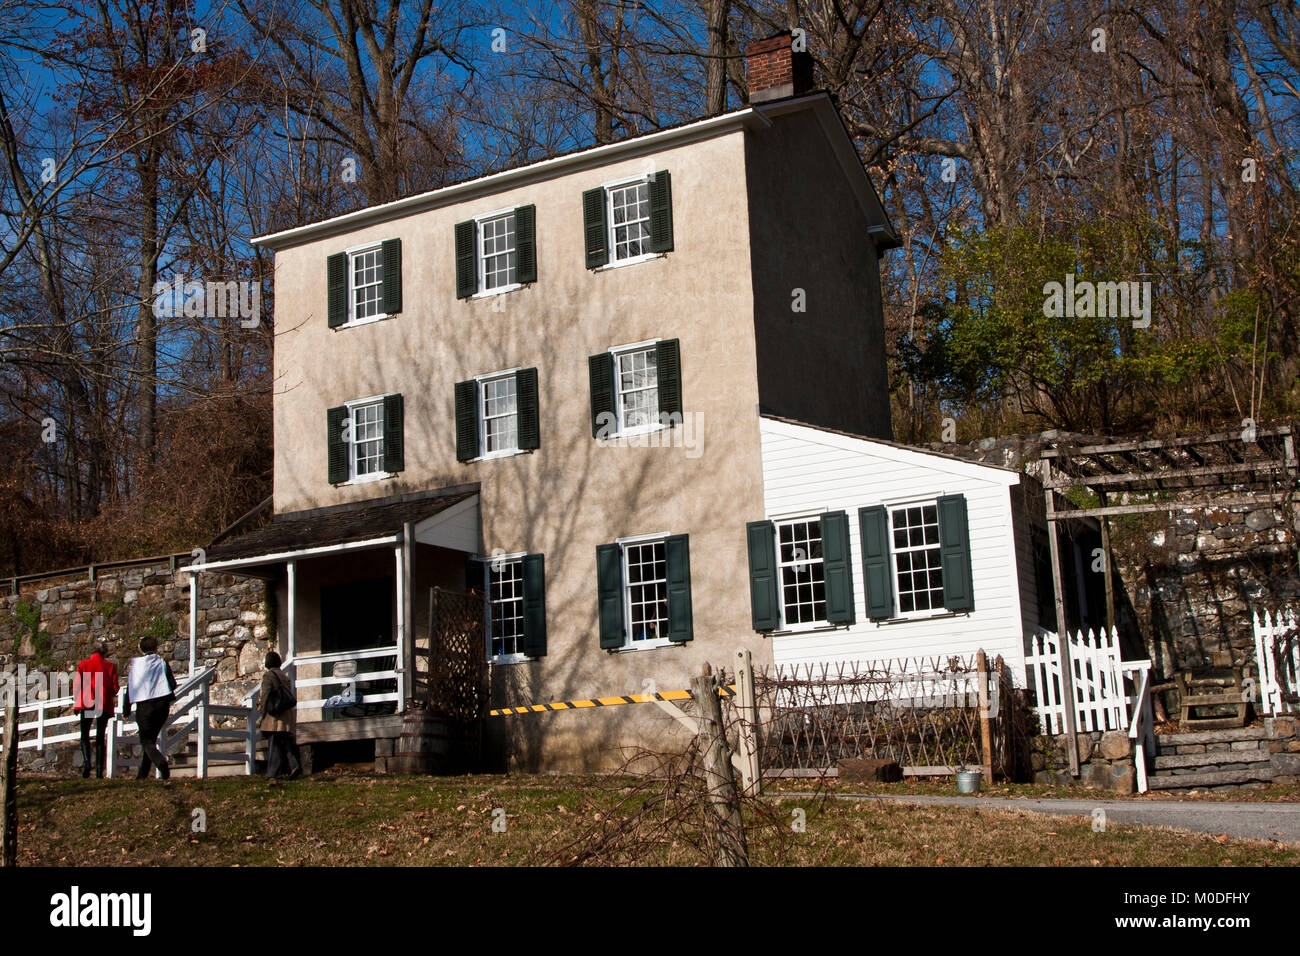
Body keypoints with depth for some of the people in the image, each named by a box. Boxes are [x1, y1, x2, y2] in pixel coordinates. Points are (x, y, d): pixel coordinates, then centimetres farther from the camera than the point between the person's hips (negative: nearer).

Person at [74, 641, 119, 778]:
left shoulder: (83, 664, 3)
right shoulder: (110, 666, 4)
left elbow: (76, 685, -1)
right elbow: (115, 688, 3)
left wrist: (76, 703, 9)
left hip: (87, 704, -1)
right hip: (104, 705, 1)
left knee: (85, 736, 9)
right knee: (100, 737, 8)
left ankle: (86, 762, -14)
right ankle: (99, 770, 1)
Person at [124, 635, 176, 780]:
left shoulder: (136, 664, 0)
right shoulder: (162, 663, 1)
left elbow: (130, 688, 1)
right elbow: (173, 684, -3)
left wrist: (127, 711, 8)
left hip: (144, 706, -2)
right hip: (162, 704, 2)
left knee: (146, 740, 0)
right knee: (151, 737, 16)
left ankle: (160, 762, -29)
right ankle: (143, 773, 18)